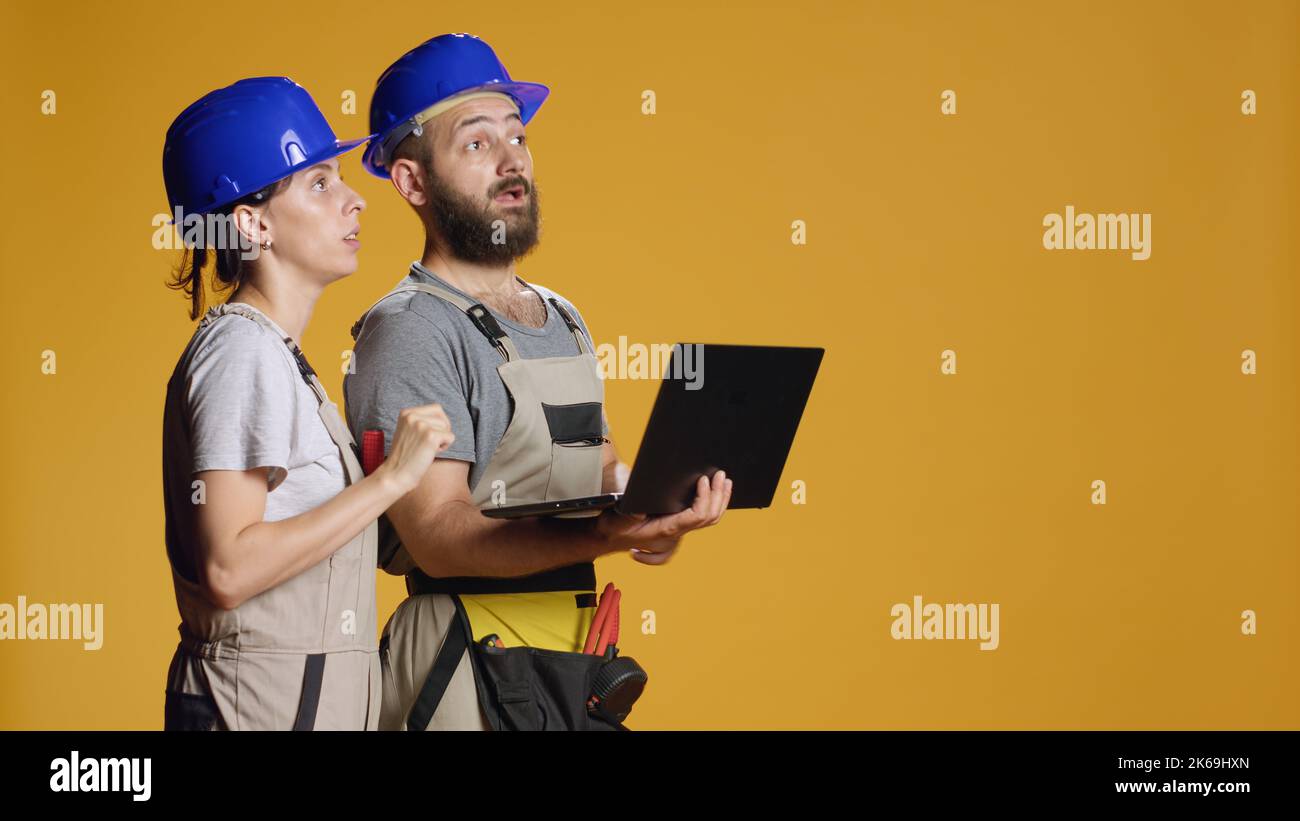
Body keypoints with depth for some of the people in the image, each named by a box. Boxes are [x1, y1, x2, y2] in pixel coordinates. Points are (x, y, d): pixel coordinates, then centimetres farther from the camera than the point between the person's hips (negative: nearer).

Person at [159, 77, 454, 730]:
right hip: (260, 701, -9)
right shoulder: (242, 352, -15)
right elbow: (229, 568, -24)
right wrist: (390, 479, -21)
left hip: (310, 695, 9)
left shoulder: (272, 353, 14)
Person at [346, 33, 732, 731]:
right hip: (467, 659, -7)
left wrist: (649, 509, -6)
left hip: (575, 657, 7)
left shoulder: (562, 319, 14)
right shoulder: (409, 331, -13)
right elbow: (436, 535, -21)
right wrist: (602, 537, -35)